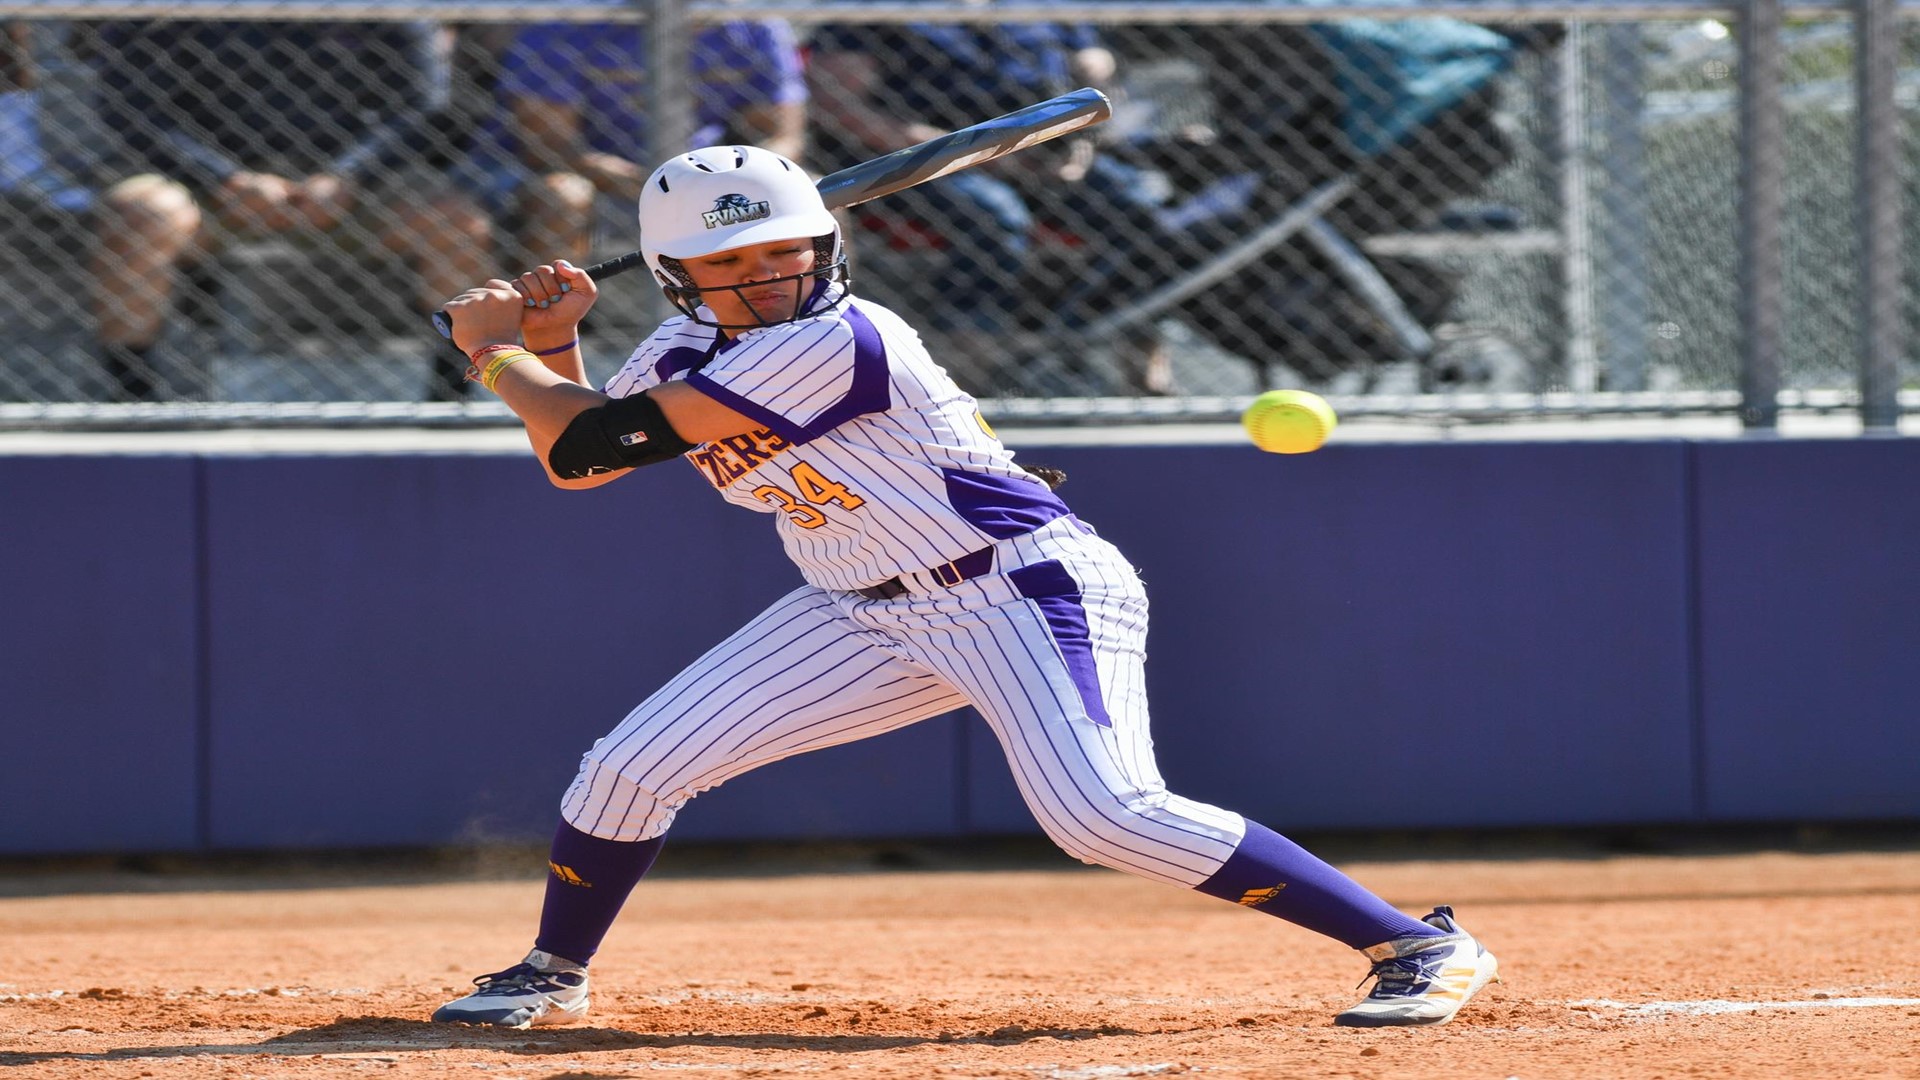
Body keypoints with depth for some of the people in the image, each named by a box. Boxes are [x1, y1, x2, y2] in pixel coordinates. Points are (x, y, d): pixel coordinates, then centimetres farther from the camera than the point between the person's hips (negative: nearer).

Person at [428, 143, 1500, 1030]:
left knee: (1105, 814, -28)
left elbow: (599, 440, -23)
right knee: (630, 768, 0)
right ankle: (550, 976, 25)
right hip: (867, 616, 8)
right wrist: (554, 348, 0)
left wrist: (496, 351, -8)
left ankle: (1421, 945, -23)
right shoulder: (688, 349, 1)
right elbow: (577, 464, 16)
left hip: (1030, 590, -8)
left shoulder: (837, 342, -26)